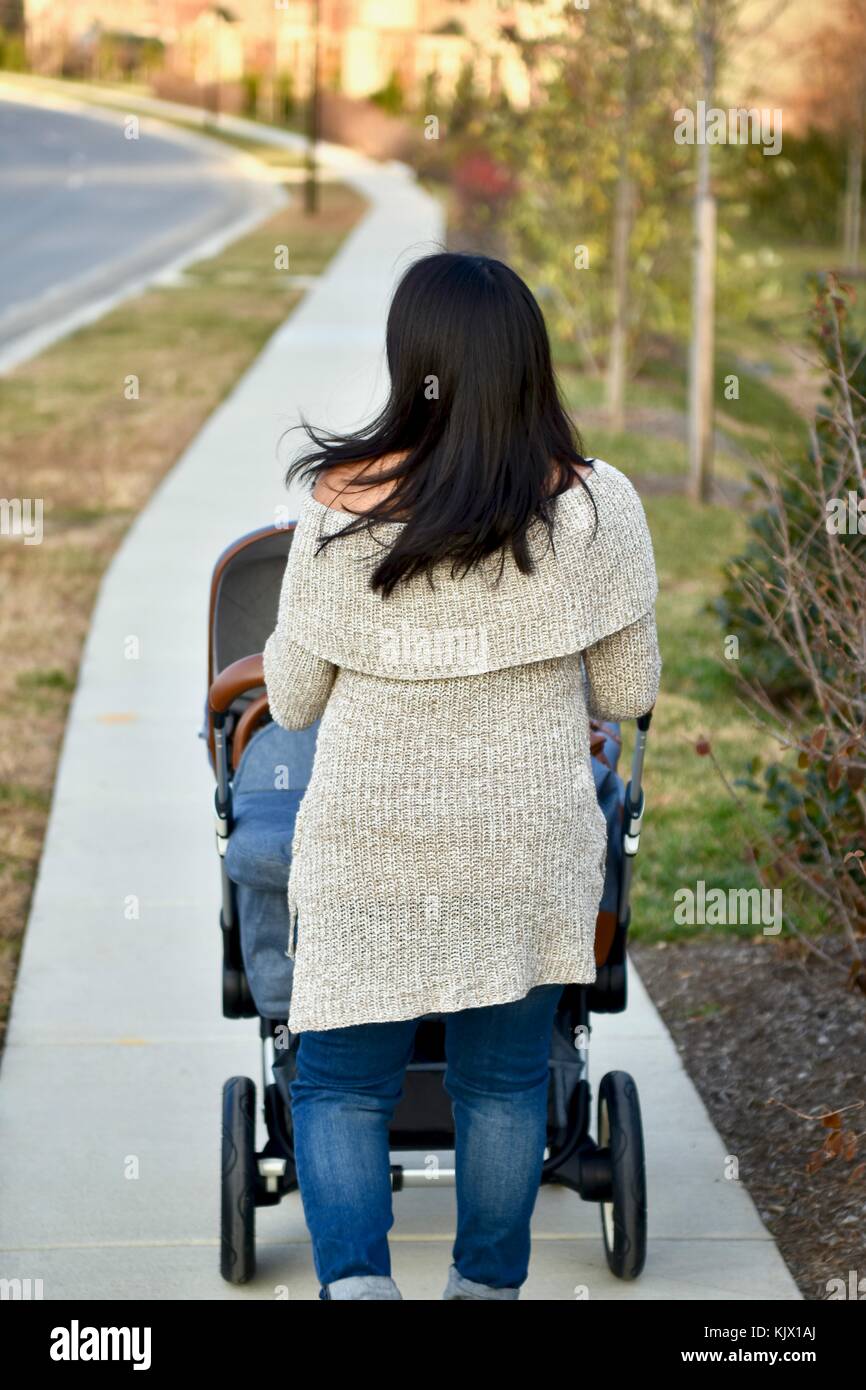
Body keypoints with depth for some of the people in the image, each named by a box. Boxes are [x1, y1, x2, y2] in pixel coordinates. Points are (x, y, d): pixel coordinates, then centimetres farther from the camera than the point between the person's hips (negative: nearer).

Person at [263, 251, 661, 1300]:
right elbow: (629, 691, 0)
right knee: (504, 1082, 18)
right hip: (530, 843, 1)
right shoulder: (595, 506, -10)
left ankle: (354, 1277, -7)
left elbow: (291, 700, -2)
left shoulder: (339, 505, -12)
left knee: (340, 1085, 11)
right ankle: (489, 1284, 29)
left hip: (367, 846, -1)